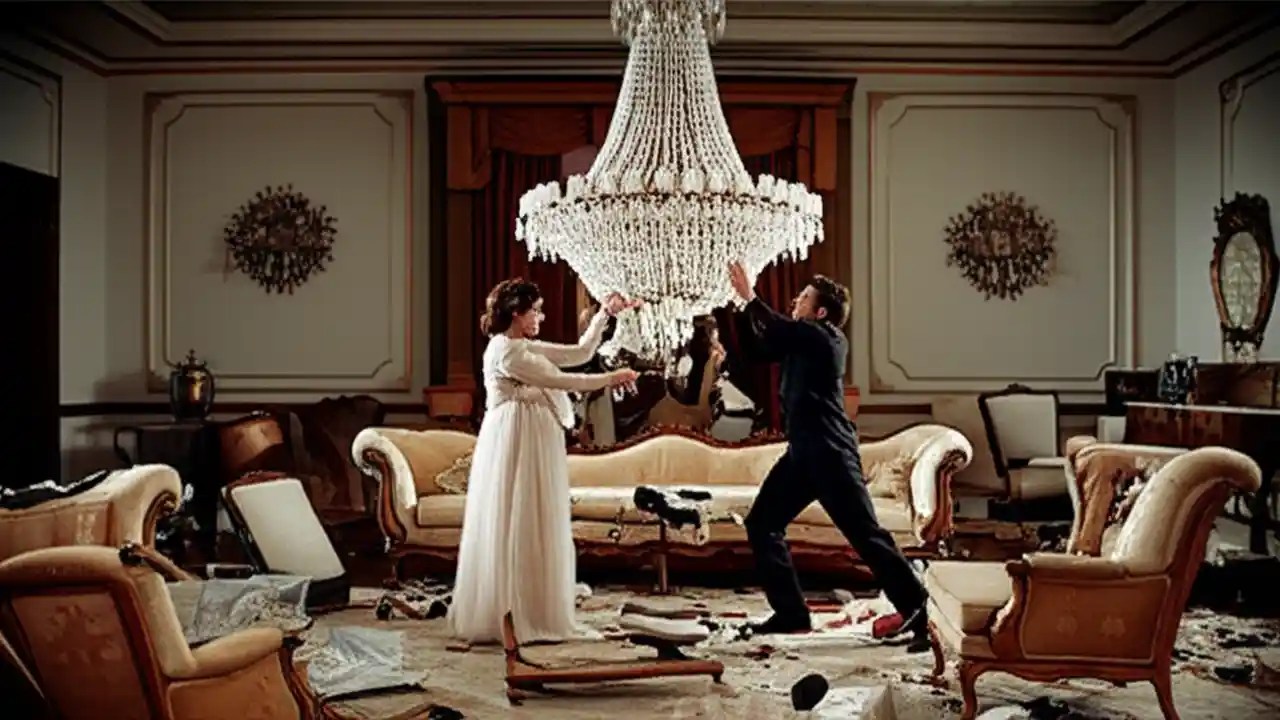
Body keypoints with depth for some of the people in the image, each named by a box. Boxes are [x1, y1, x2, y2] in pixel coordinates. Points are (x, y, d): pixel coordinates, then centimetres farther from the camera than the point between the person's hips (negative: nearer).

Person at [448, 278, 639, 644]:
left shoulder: (527, 348, 16)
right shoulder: (504, 350, -13)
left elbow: (579, 353, 17)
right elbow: (557, 380, -16)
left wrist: (604, 314, 11)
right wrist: (611, 378, -9)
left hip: (537, 447, 10)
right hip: (517, 446, -10)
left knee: (535, 531, 11)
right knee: (518, 530, -5)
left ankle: (532, 615, 17)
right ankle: (511, 619, 1)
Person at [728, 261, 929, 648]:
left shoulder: (826, 338, -10)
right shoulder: (802, 340, 17)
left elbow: (780, 330, -20)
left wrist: (749, 296, -12)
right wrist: (750, 302, 10)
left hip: (830, 452, -10)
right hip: (803, 451, 10)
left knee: (865, 532, -9)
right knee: (761, 523, 7)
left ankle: (915, 607, -3)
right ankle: (791, 612, 8)